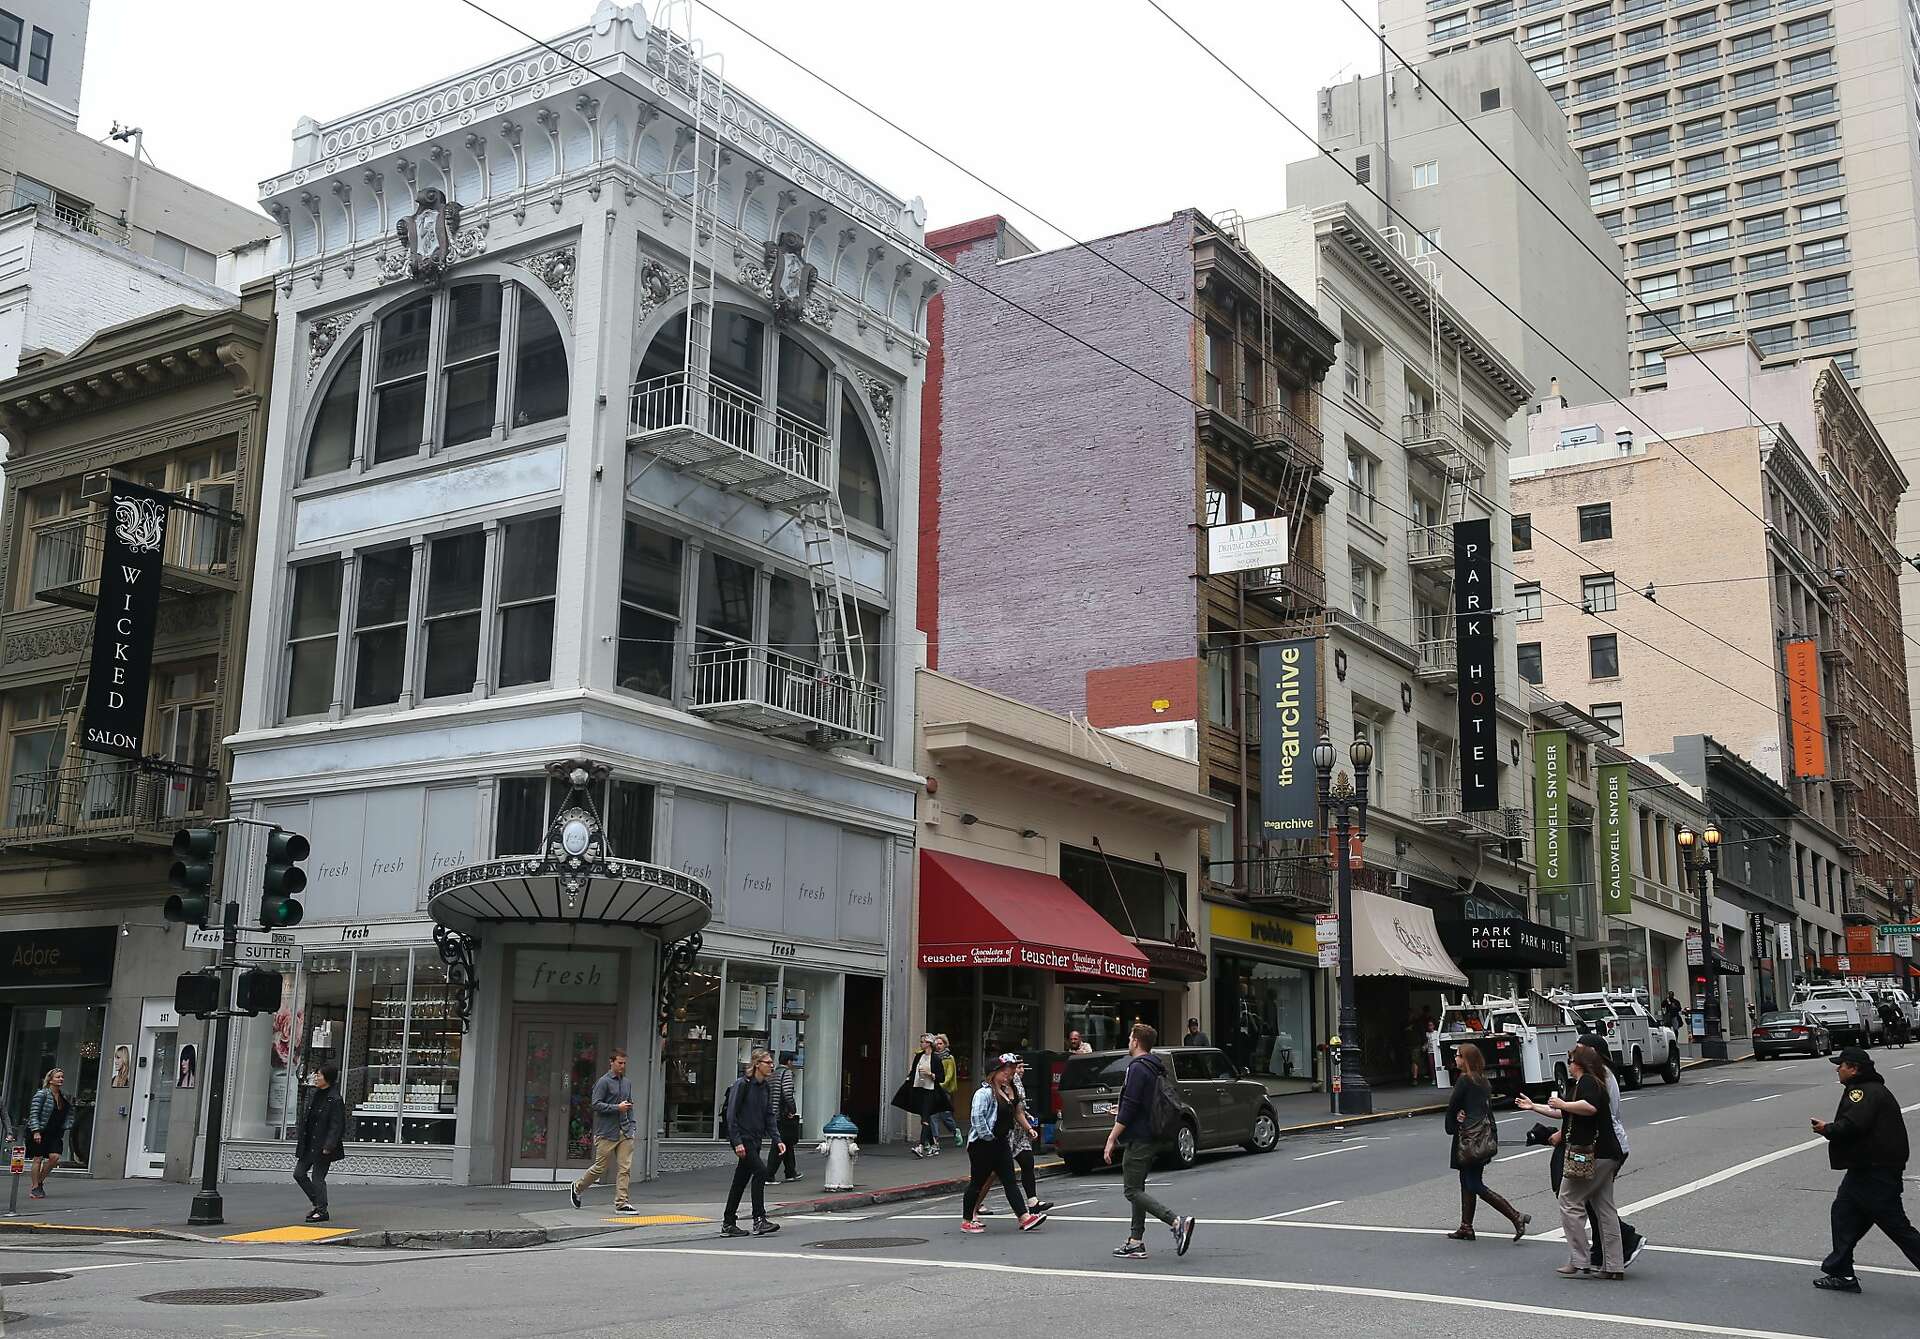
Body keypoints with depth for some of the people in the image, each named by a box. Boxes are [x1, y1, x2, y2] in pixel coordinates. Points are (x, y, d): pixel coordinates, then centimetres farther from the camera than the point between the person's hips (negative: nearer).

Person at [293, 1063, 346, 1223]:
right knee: (299, 1173, 10)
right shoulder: (314, 1096, 10)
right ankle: (317, 1203, 23)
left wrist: (328, 1146, -24)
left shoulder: (335, 1100, -15)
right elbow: (307, 1120, 16)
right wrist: (301, 1143, 16)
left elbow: (336, 1126, -18)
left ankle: (322, 1211, 9)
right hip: (309, 1144, 9)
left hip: (322, 1146, -9)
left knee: (317, 1177, -3)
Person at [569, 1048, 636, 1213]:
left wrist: (631, 1125, 12)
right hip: (607, 1133, -6)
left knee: (625, 1169, -2)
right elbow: (596, 1105, -12)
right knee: (600, 1167, 2)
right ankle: (577, 1188, 25)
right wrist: (617, 1108, -18)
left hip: (625, 1133, 6)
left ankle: (621, 1203, 1)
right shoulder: (603, 1082, -6)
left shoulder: (628, 1082, 15)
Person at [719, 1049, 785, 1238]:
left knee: (741, 1180, 10)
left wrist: (777, 1139, 3)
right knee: (760, 1170, -18)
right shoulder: (742, 1084, -12)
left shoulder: (764, 1087, 11)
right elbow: (731, 1115, -15)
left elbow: (769, 1116, 13)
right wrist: (737, 1142, -20)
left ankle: (728, 1224, 16)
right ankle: (759, 1220, -15)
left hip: (755, 1140, 8)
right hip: (742, 1138, -8)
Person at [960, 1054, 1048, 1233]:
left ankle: (1024, 1217, -4)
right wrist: (988, 1136, -20)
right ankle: (966, 1221, 11)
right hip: (982, 1145, -9)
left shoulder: (1006, 1091, 14)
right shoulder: (984, 1093, -15)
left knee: (1010, 1181, 2)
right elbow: (977, 1117, -25)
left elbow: (1015, 1114, 26)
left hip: (1001, 1144, 9)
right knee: (978, 1182, 1)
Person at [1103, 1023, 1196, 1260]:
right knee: (1137, 1189, 15)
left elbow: (1129, 1107, -21)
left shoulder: (1138, 1069, -16)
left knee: (1133, 1191, -8)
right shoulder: (1156, 1069, 14)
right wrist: (1123, 1114, 34)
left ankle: (1177, 1223, -21)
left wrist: (1112, 1138, -17)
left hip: (1138, 1139, -10)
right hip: (1152, 1137, 10)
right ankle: (1136, 1242, 15)